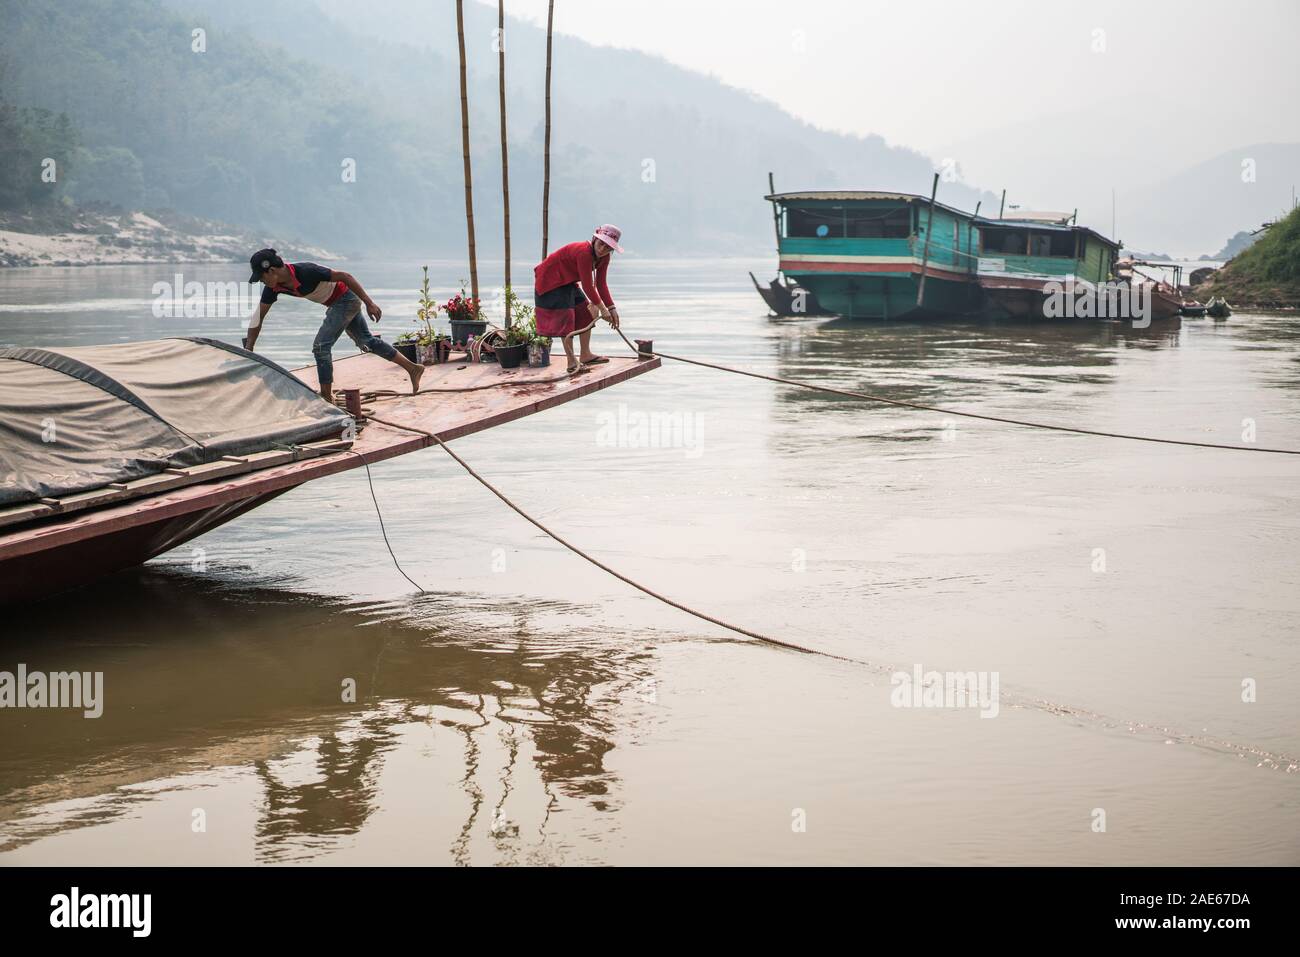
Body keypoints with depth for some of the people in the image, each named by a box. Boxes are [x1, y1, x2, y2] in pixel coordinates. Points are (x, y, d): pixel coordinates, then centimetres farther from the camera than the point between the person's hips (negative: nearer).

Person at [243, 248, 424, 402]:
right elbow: (259, 316, -2)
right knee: (367, 341, 18)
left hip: (347, 298, -9)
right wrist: (248, 349, -6)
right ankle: (413, 368, 26)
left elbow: (345, 276, -27)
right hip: (337, 303, 9)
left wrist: (369, 303, -26)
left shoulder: (304, 272, -33)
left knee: (321, 346, -14)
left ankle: (327, 397, -5)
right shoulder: (273, 287, -11)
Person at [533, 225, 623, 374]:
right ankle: (572, 362, -15)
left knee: (587, 311, 7)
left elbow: (601, 285, 1)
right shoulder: (584, 253, -34)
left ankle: (585, 355, 15)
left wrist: (612, 308, -7)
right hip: (550, 281, -10)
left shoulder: (603, 258, -5)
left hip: (568, 281, 10)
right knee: (566, 315, -17)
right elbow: (587, 286, -31)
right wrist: (603, 309, -23)